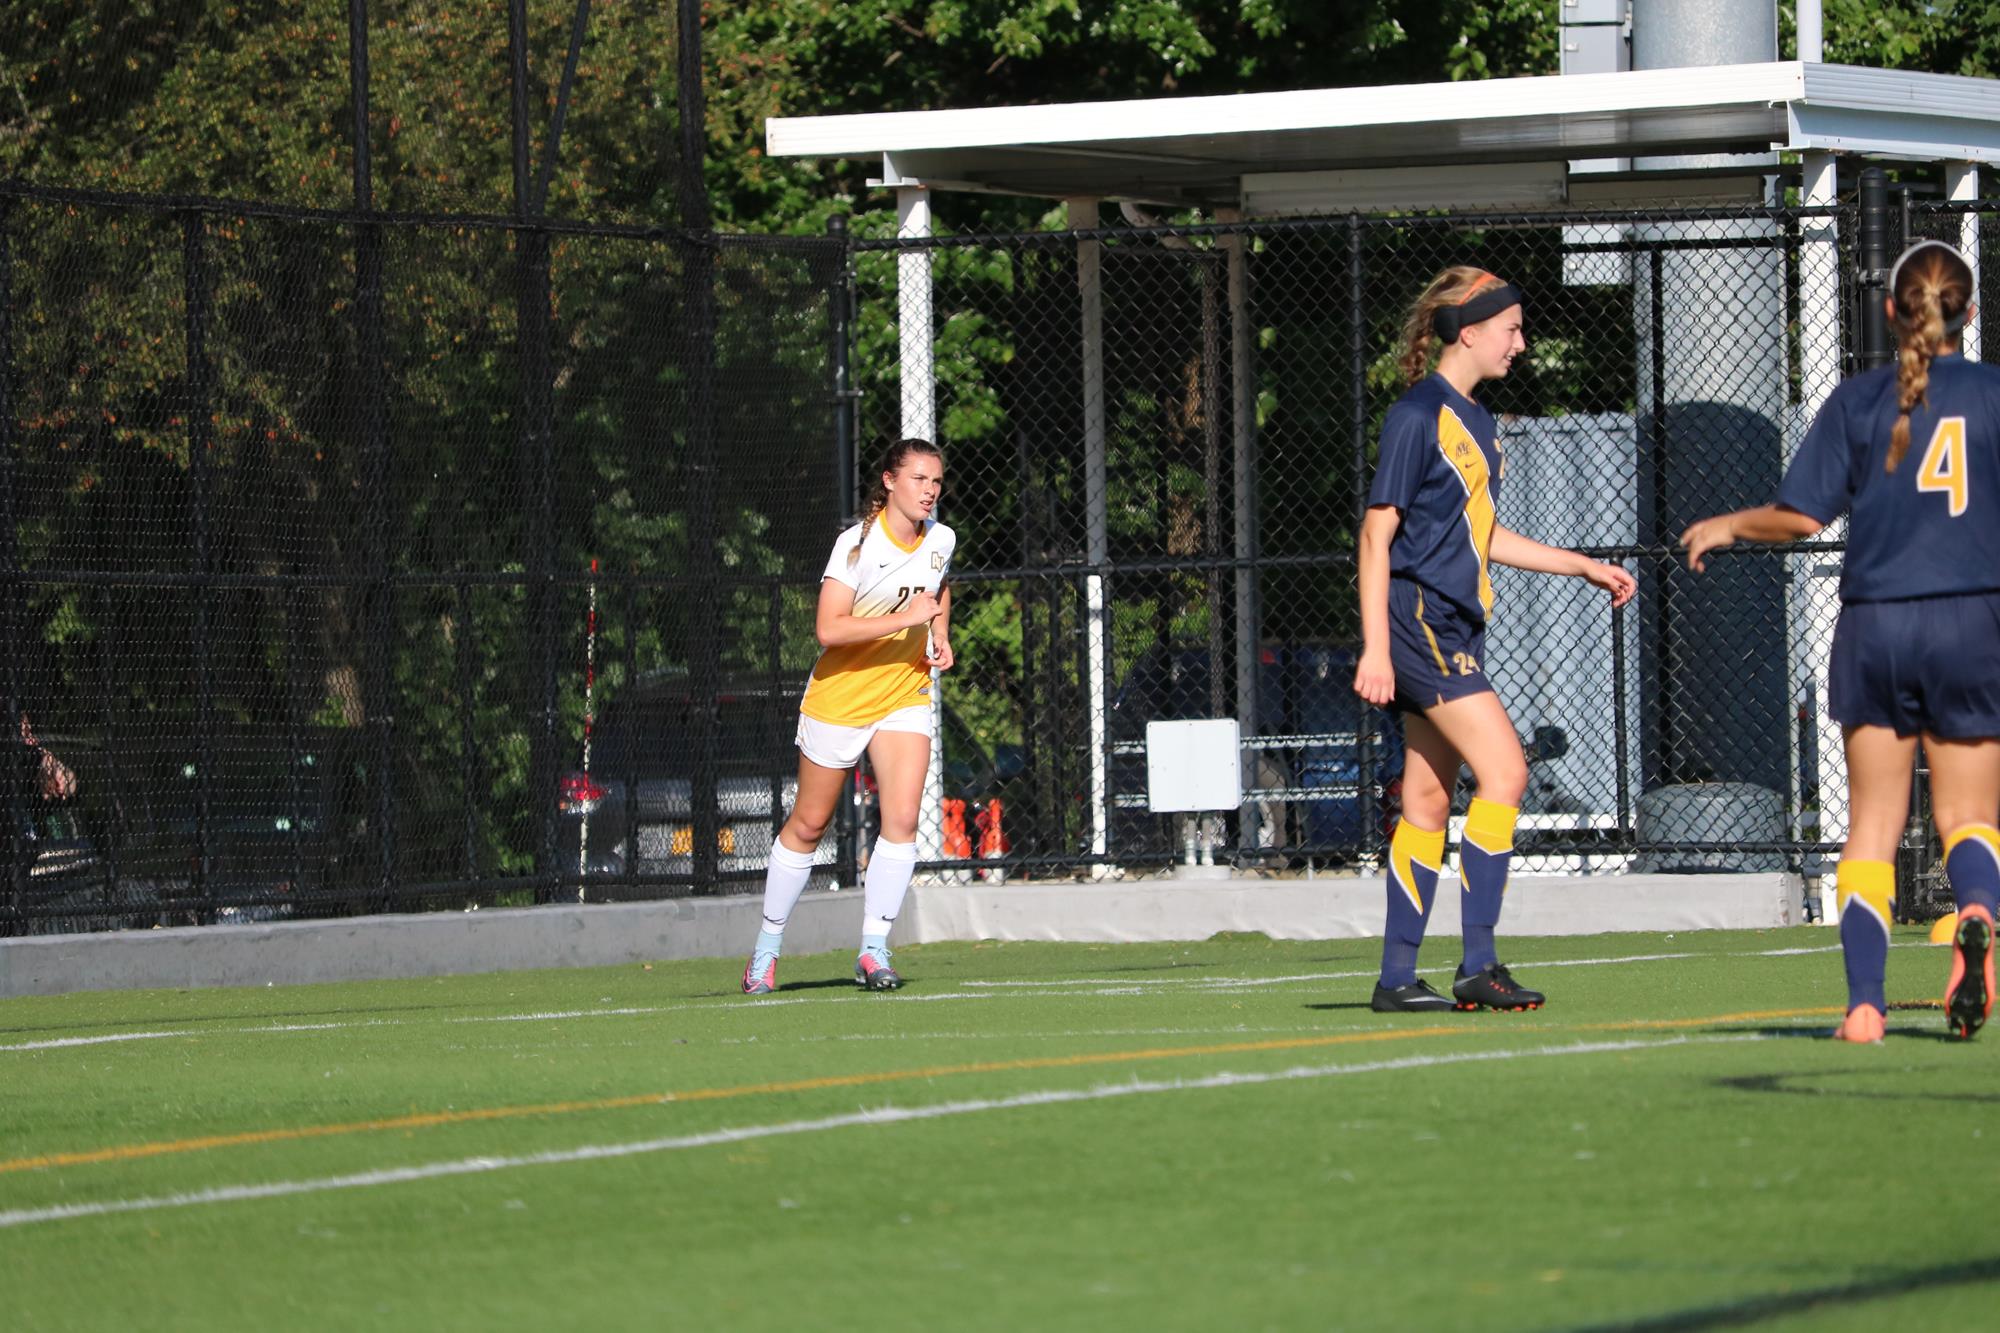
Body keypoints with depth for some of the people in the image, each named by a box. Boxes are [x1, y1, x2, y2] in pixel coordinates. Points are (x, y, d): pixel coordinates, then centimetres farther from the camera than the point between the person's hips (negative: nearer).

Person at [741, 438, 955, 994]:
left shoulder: (941, 541, 0)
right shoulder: (857, 544, -19)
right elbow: (829, 629, -28)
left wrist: (940, 634, 7)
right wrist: (905, 618, -31)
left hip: (905, 696, 4)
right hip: (839, 697, -4)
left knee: (902, 818, -15)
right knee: (808, 825, 8)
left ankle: (873, 949, -8)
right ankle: (767, 947, 23)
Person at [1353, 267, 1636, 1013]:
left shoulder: (1473, 421, 16)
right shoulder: (1419, 415, -11)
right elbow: (1378, 531, -13)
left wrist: (1583, 566, 26)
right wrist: (1375, 647, -18)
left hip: (1453, 626, 9)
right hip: (1416, 618, -9)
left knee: (1430, 800, 8)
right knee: (1504, 770, -17)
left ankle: (1397, 978, 11)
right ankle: (1478, 965, -18)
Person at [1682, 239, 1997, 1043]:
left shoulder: (1858, 402, 1)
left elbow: (1802, 516, -2)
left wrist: (1728, 526, 15)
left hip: (1874, 626, 1)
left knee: (1873, 824, 9)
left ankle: (1864, 1002, 0)